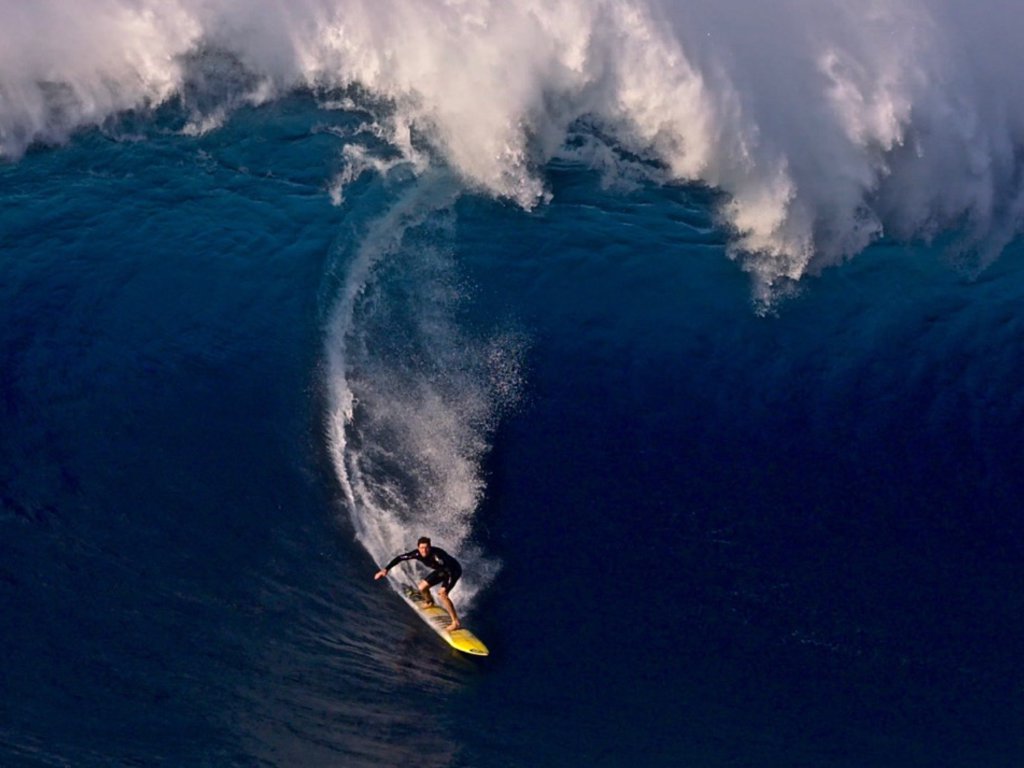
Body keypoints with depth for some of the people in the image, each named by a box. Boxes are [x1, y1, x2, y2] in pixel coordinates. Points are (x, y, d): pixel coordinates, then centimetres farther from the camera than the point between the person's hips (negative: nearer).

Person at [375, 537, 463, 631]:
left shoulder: (437, 555, -39)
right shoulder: (417, 554, -20)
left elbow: (450, 569, -38)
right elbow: (399, 558, -10)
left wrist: (445, 587, -43)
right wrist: (385, 569, -16)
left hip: (454, 570, -7)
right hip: (441, 570, 7)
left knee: (442, 594, -25)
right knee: (422, 587, 7)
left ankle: (456, 622, -16)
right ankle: (429, 602, 42)